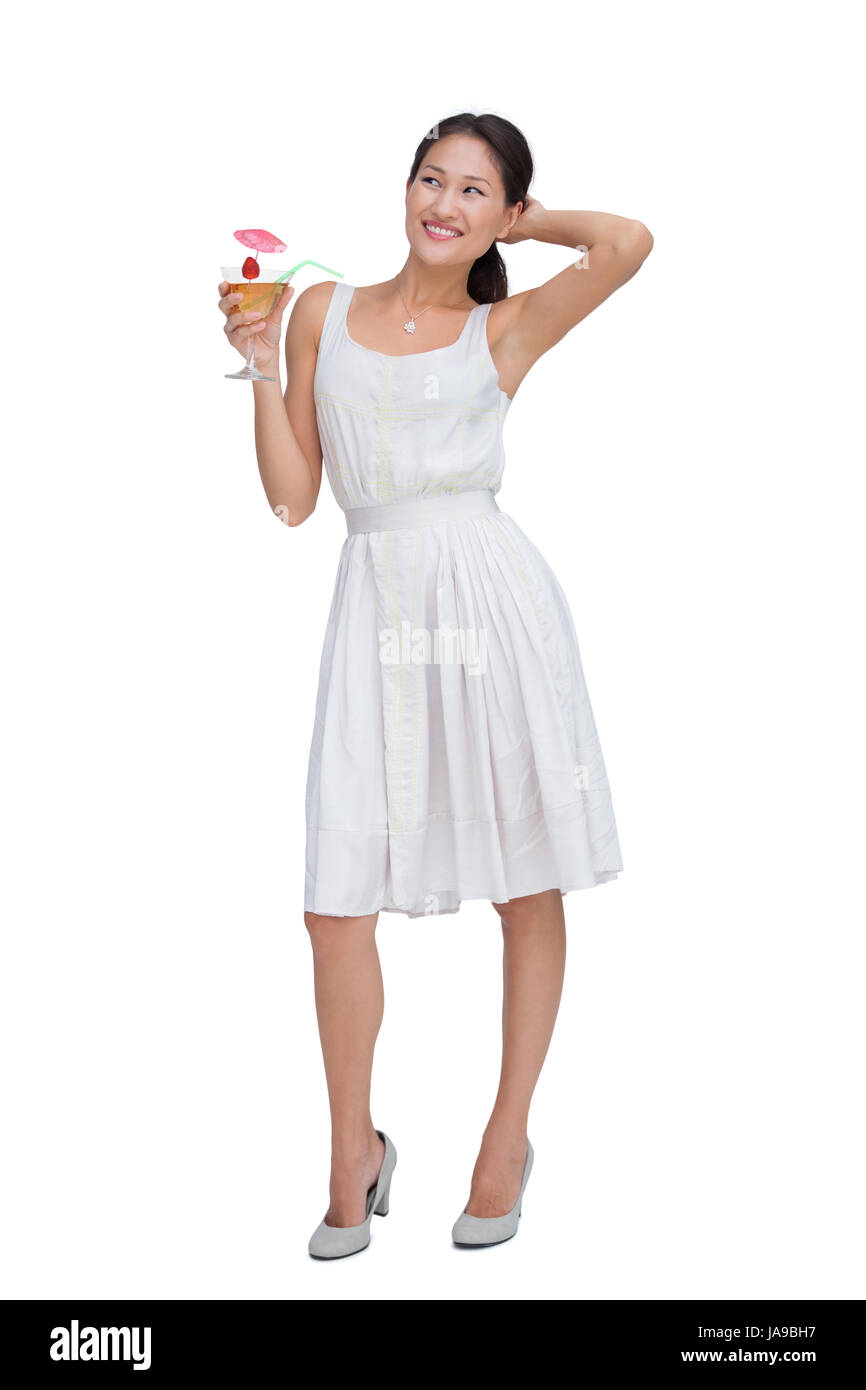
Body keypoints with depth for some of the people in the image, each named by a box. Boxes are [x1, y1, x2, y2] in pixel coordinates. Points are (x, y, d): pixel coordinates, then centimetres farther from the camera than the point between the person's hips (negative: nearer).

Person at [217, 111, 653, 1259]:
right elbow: (291, 498, 10)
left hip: (493, 600, -1)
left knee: (527, 883, 6)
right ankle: (355, 1154, 20)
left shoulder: (506, 328, 7)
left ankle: (509, 1134, 25)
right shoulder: (323, 311, 13)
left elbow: (627, 241, -10)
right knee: (337, 901, -1)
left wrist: (525, 222, 6)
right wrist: (262, 363, 2)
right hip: (377, 605, 2)